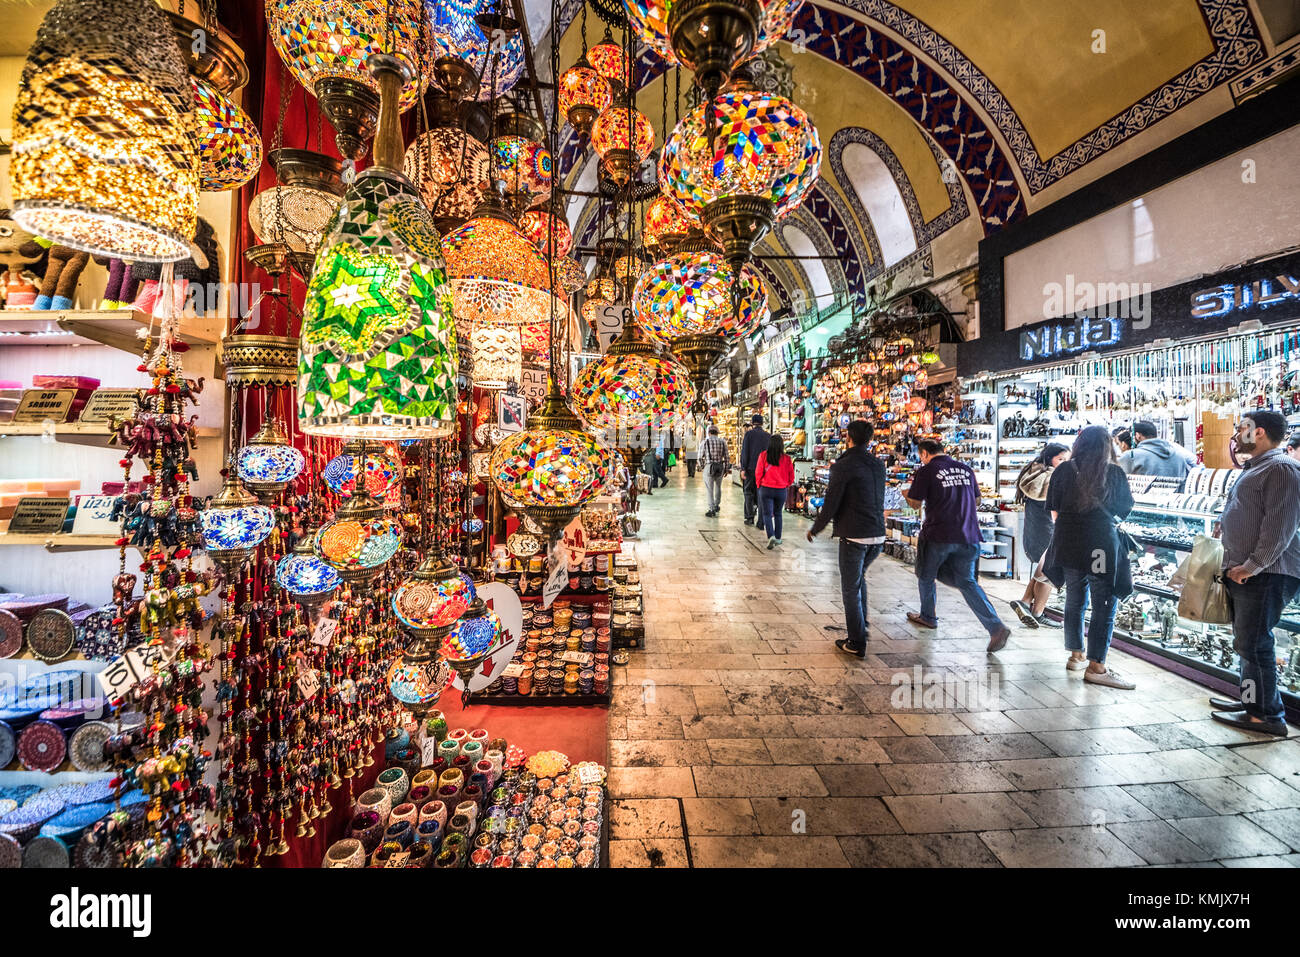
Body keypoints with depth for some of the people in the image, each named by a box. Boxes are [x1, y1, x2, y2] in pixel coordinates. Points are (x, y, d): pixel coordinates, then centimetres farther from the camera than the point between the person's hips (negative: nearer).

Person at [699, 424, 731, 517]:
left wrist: (702, 467, 15)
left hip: (709, 467, -3)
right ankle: (717, 505, 34)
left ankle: (712, 510, 2)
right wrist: (726, 469, 14)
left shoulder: (704, 442, -3)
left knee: (710, 489, 3)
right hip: (720, 467, 3)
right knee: (718, 487, 23)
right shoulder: (722, 442, 3)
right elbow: (727, 457, 4)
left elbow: (700, 457, -2)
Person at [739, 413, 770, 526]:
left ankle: (749, 517, 4)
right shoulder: (768, 436, 4)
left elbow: (744, 452, -8)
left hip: (751, 467, -3)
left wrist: (743, 468, -6)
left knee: (749, 492, 5)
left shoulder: (749, 434, -5)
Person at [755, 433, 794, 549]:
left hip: (766, 489, -2)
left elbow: (758, 473, -5)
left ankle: (771, 536, -16)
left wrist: (759, 485, 13)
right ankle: (778, 538, 23)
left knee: (767, 514, 3)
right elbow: (791, 476, 2)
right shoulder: (786, 458, -7)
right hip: (781, 490, 2)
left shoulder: (763, 456, -10)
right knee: (778, 514, 17)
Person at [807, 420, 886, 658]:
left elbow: (831, 504, -14)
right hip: (878, 535, 7)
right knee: (859, 578, 28)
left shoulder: (844, 466, -13)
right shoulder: (878, 465, 8)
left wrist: (815, 529, 1)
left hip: (854, 536, -7)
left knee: (851, 589, 6)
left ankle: (857, 644, 13)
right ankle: (862, 625, 34)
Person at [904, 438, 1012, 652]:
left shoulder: (925, 471, -8)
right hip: (968, 535, 5)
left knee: (926, 576, 17)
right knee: (966, 581, 10)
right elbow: (976, 501, 17)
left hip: (937, 535, -5)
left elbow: (915, 504, -6)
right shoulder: (966, 469, 10)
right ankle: (996, 627, -2)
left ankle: (927, 617, 33)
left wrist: (907, 493, 14)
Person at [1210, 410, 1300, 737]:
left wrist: (1252, 565, -21)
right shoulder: (1255, 469, 21)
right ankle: (1252, 700, 27)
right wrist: (1235, 564, 23)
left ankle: (1266, 715, 3)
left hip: (1266, 574, -10)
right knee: (1247, 642, 17)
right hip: (1243, 572, 10)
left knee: (1253, 643, -6)